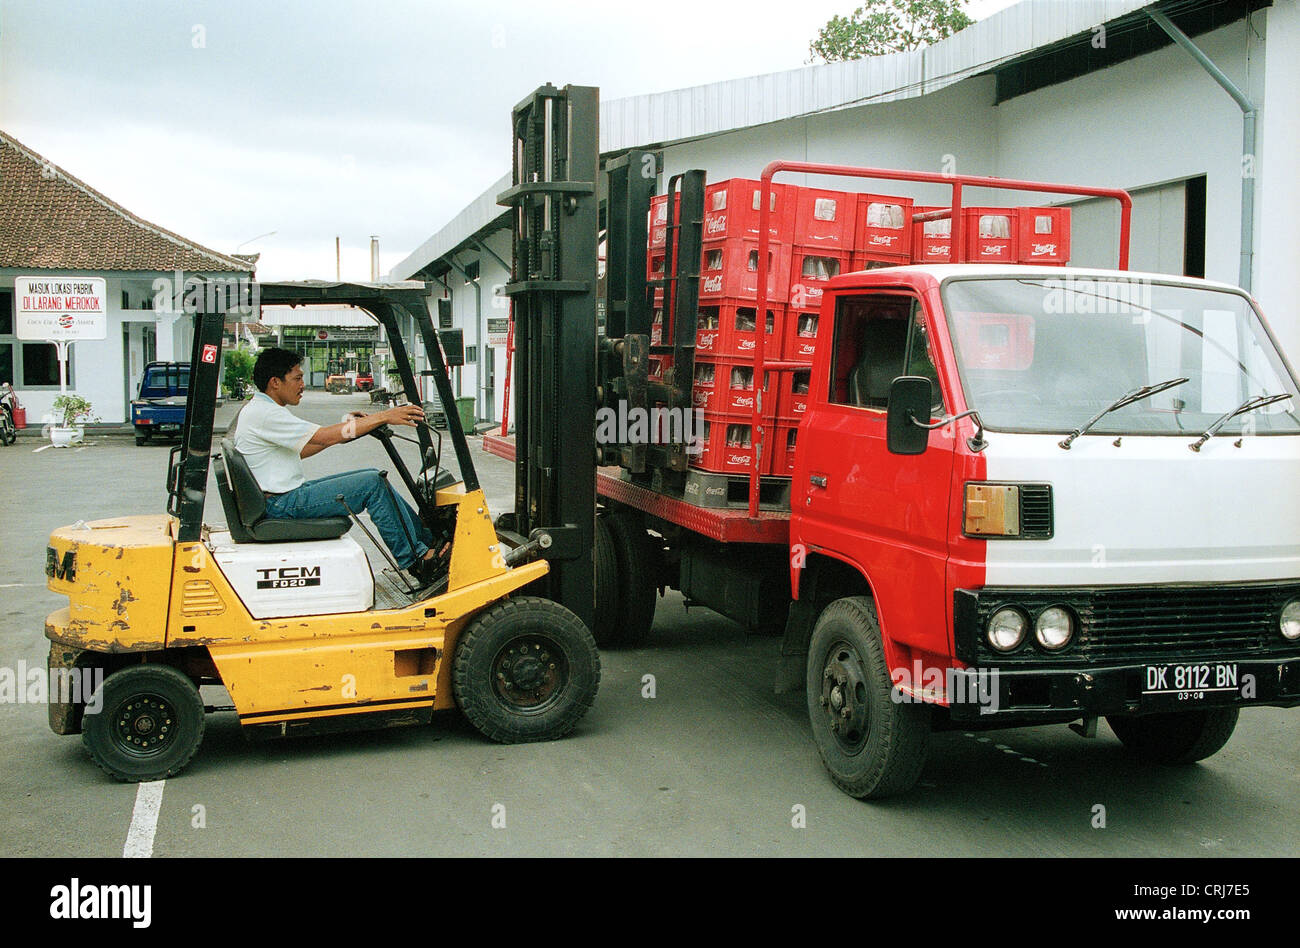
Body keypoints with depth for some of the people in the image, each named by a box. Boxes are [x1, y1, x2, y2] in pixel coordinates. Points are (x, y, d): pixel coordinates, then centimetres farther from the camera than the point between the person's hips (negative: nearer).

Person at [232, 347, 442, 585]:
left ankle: (426, 537, 11)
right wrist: (383, 417, -22)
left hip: (289, 492, 10)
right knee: (373, 484, -15)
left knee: (374, 477, 8)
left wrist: (346, 427, 15)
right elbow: (323, 437, -24)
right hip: (282, 505, -10)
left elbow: (297, 451, 23)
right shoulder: (263, 414, -19)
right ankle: (416, 560, -8)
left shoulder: (263, 409, 15)